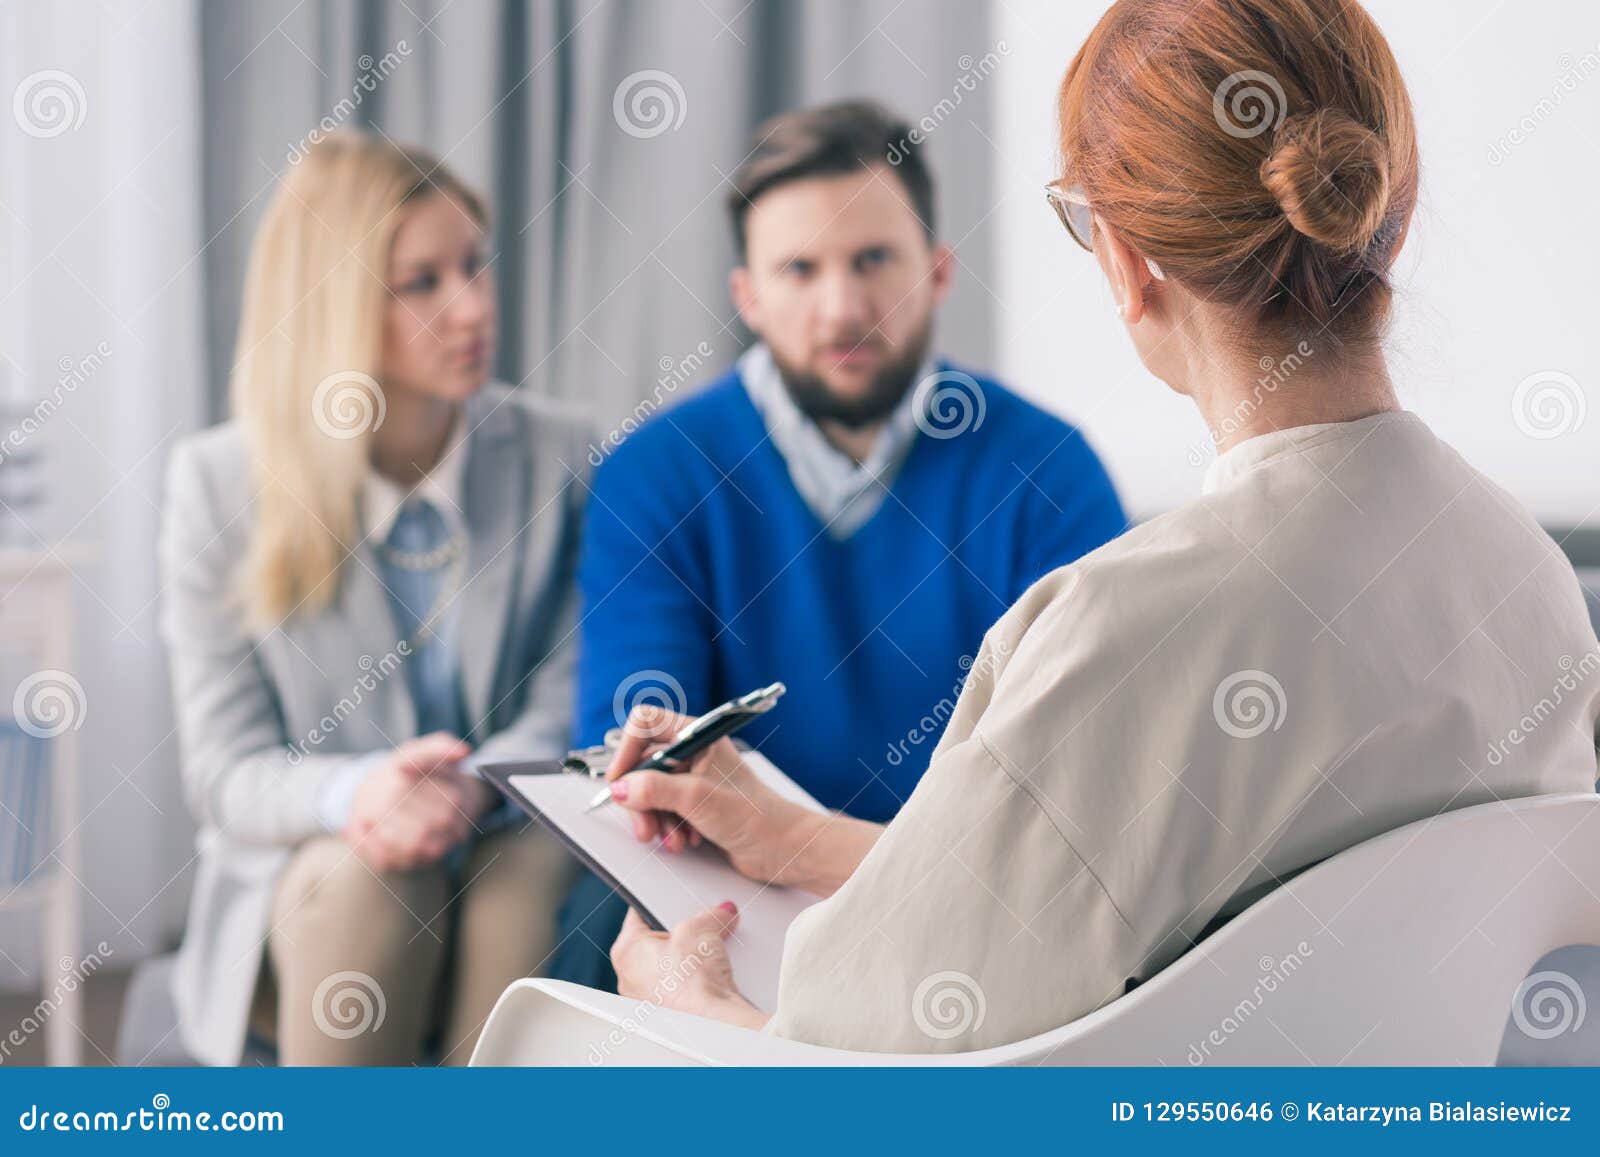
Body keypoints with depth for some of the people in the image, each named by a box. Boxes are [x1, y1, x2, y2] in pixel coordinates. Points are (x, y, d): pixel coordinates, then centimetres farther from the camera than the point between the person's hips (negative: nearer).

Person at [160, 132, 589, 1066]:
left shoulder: (564, 458, 0)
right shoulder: (219, 486, -3)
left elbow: (569, 708, -2)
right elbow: (228, 774, -5)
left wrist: (470, 787, -26)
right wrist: (357, 792, -28)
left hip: (505, 848, 1)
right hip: (299, 877, -1)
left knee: (530, 874, -33)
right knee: (362, 875, -34)